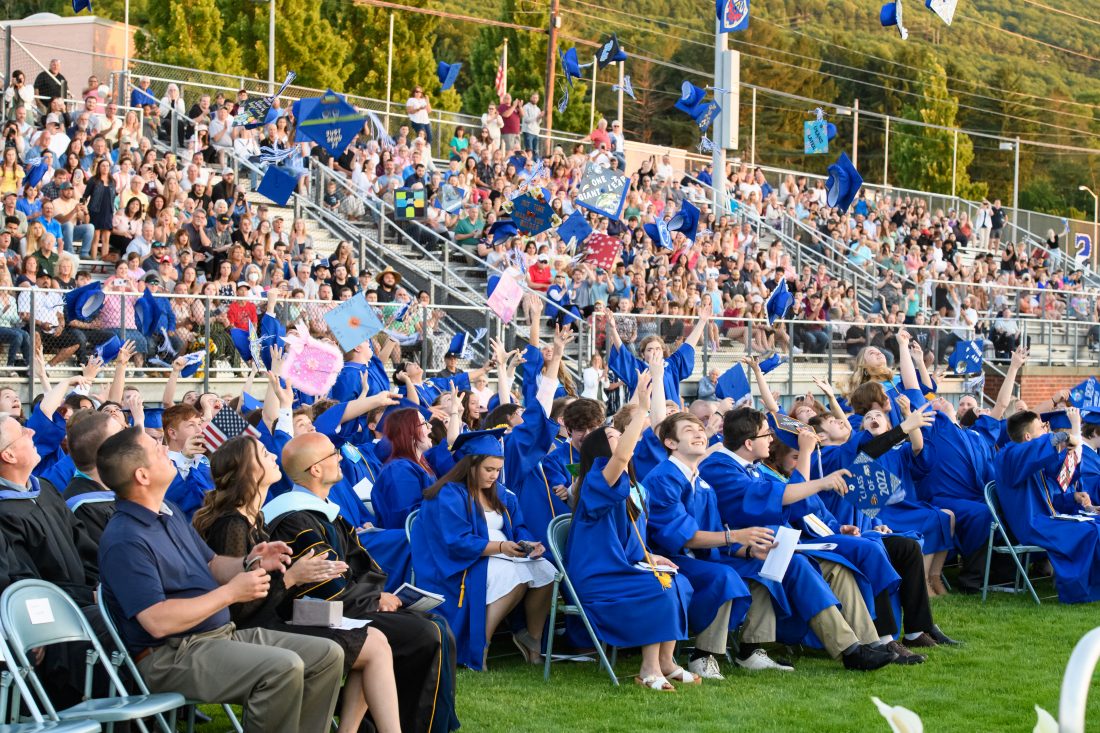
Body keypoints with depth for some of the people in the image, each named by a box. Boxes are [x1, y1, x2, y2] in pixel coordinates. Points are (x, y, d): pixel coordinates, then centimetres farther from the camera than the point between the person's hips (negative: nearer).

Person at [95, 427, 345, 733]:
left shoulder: (169, 512, 13)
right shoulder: (124, 540, -17)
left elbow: (211, 564, 22)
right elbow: (158, 622, -24)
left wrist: (249, 565, 0)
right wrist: (231, 592, -18)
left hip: (224, 633, 9)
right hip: (172, 655, -9)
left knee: (328, 656, -2)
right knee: (283, 668, -30)